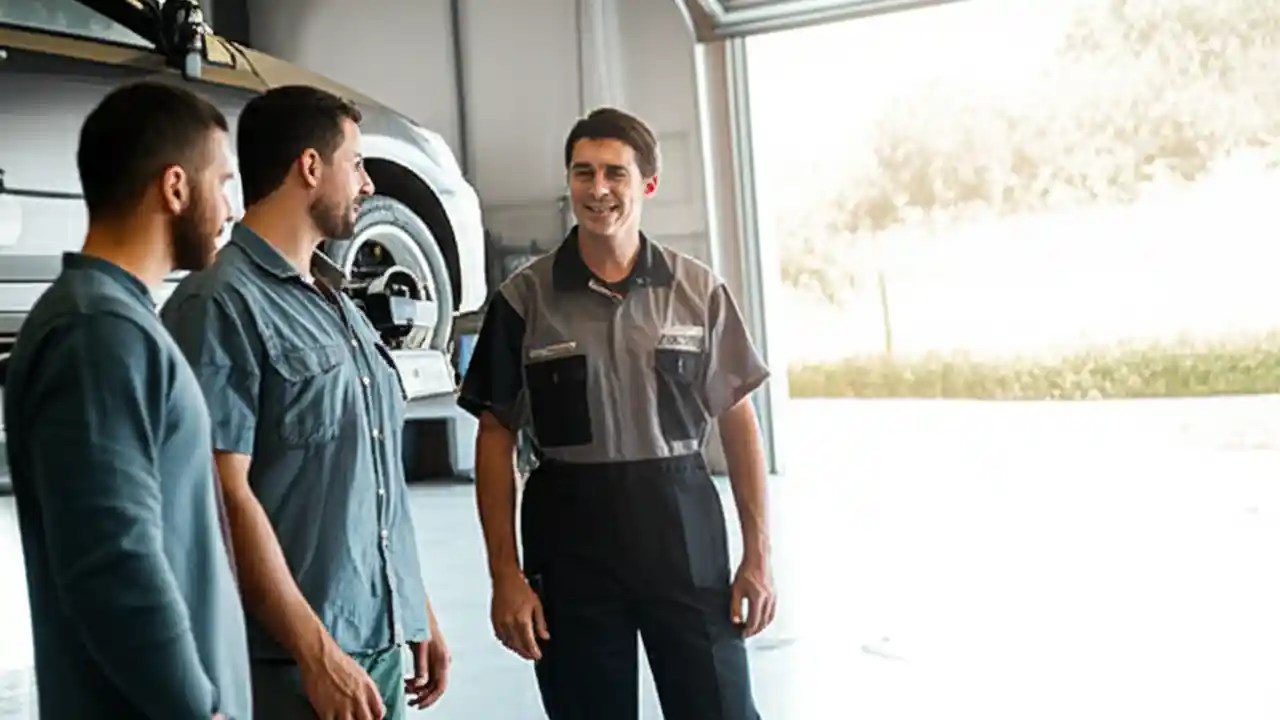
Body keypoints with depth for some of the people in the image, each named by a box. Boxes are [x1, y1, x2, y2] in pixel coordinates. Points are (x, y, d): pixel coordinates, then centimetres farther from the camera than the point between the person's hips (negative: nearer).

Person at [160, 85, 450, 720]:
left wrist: (419, 613, 14)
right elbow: (226, 493, -18)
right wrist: (318, 653, -19)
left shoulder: (338, 304, 14)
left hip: (382, 642, 8)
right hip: (290, 660, -8)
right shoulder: (224, 303, -13)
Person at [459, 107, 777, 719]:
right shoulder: (523, 299, -1)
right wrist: (505, 575, -4)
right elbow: (495, 437, 2)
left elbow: (738, 421, 6)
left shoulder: (700, 291, 2)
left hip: (685, 532, 1)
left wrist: (758, 554, 2)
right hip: (570, 538, 0)